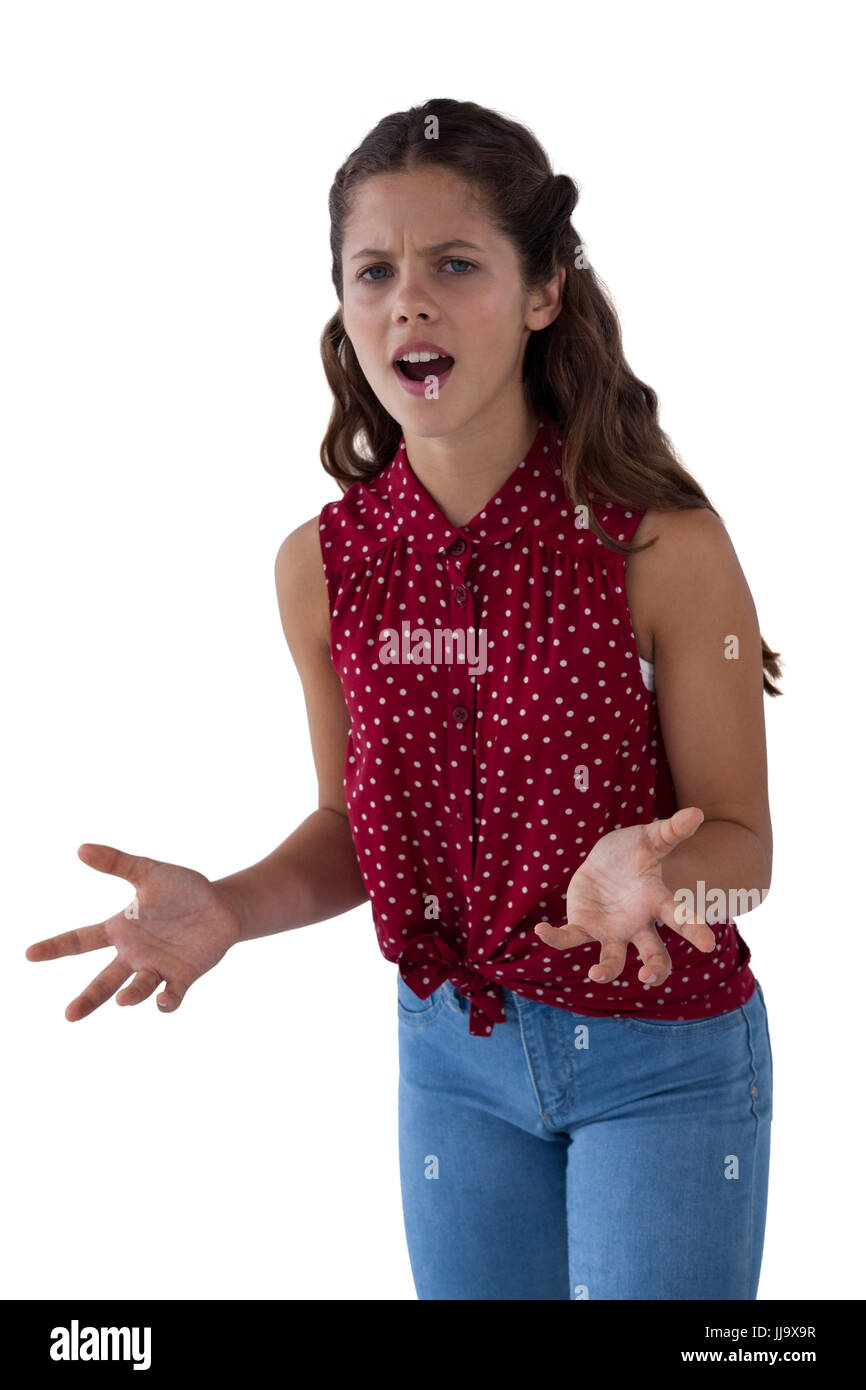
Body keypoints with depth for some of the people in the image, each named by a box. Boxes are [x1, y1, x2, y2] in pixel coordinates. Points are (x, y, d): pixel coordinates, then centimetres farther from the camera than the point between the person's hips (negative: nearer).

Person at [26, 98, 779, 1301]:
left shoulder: (661, 546, -19)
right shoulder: (321, 566, -7)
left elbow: (742, 841, -12)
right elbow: (355, 823, 4)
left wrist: (648, 870, -34)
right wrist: (228, 910, -14)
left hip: (665, 1060, -3)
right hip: (452, 1047, 4)